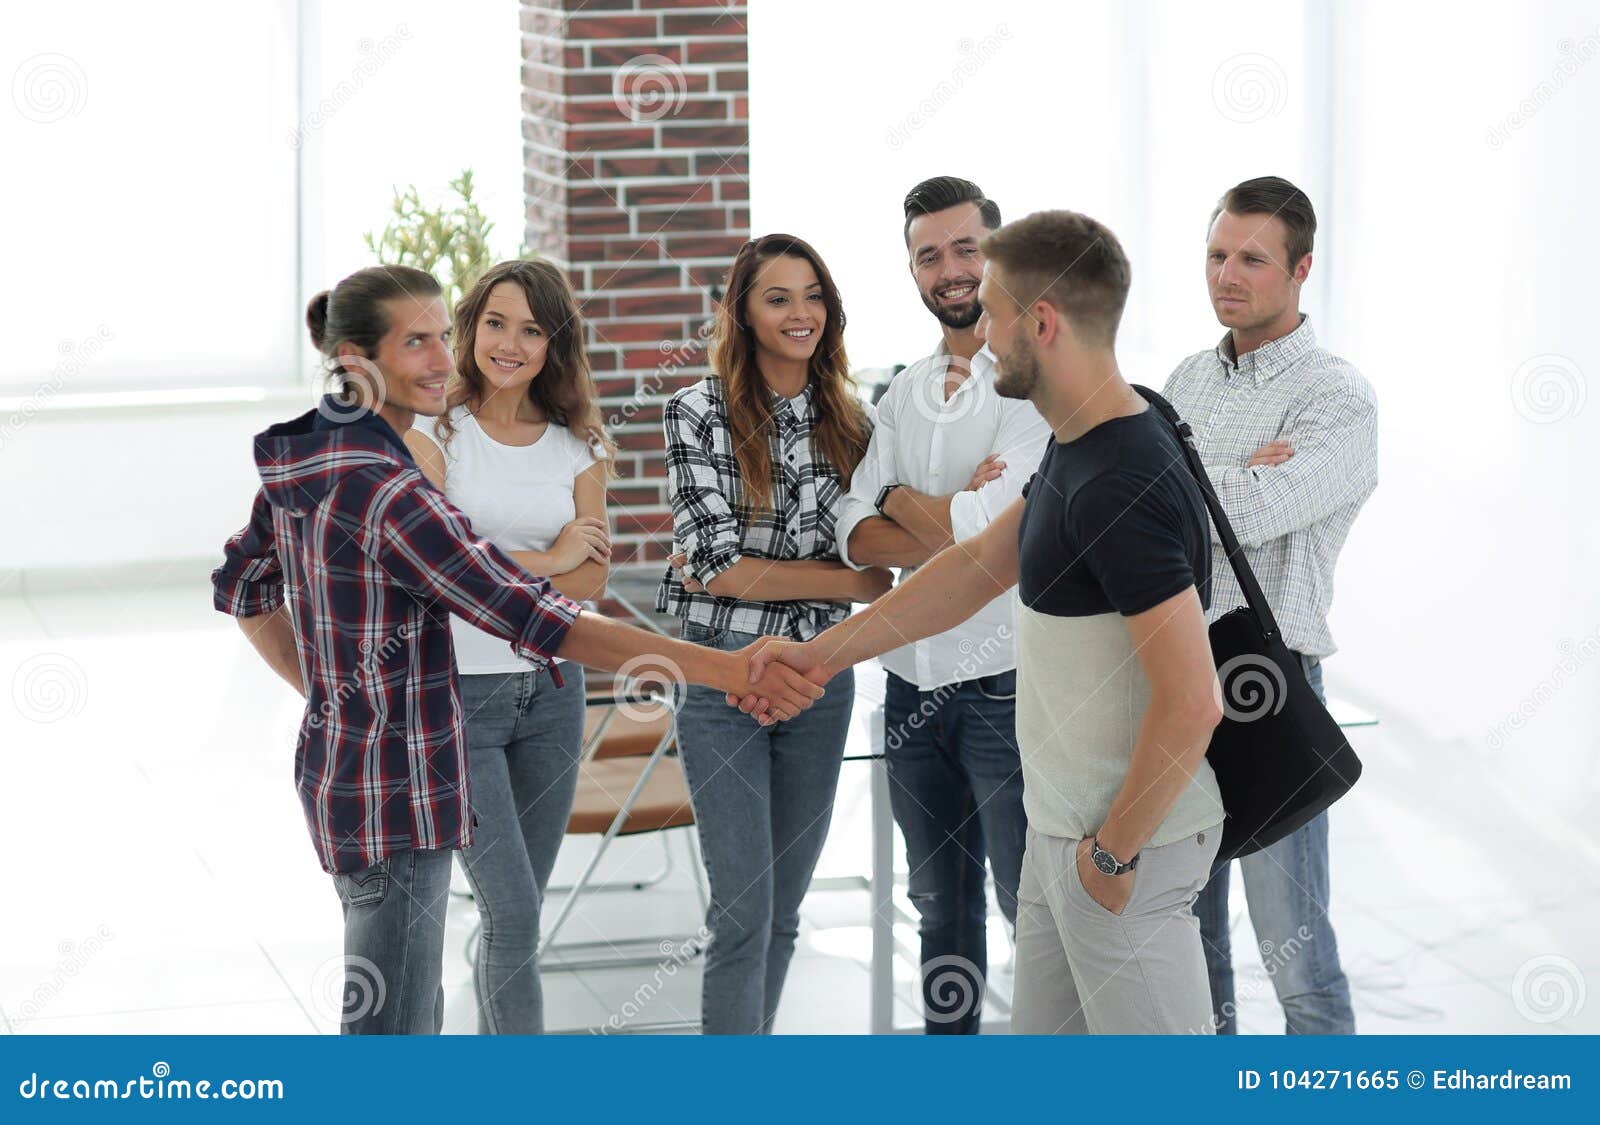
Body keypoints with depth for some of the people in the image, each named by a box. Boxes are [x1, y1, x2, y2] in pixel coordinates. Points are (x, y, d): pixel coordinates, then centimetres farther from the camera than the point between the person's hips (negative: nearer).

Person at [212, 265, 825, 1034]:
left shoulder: (301, 465, 4)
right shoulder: (386, 491, -24)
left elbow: (241, 587, 19)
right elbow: (532, 617, -29)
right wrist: (728, 670, -31)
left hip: (337, 764, 10)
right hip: (392, 796, -10)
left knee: (411, 1009, 20)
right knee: (391, 1028, -3)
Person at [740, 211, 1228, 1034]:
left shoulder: (1125, 487, -27)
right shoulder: (1076, 450, 6)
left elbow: (1190, 704, -29)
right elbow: (978, 566, 18)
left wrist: (1114, 851, -19)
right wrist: (822, 652, 15)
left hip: (1126, 841, -10)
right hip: (1063, 826, 10)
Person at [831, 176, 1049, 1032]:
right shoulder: (904, 395, 11)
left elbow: (990, 527, -21)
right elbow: (856, 538, 1)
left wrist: (898, 499, -3)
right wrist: (954, 526, -18)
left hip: (1004, 680, -7)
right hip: (913, 680, 7)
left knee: (1034, 905, 0)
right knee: (941, 903, 18)